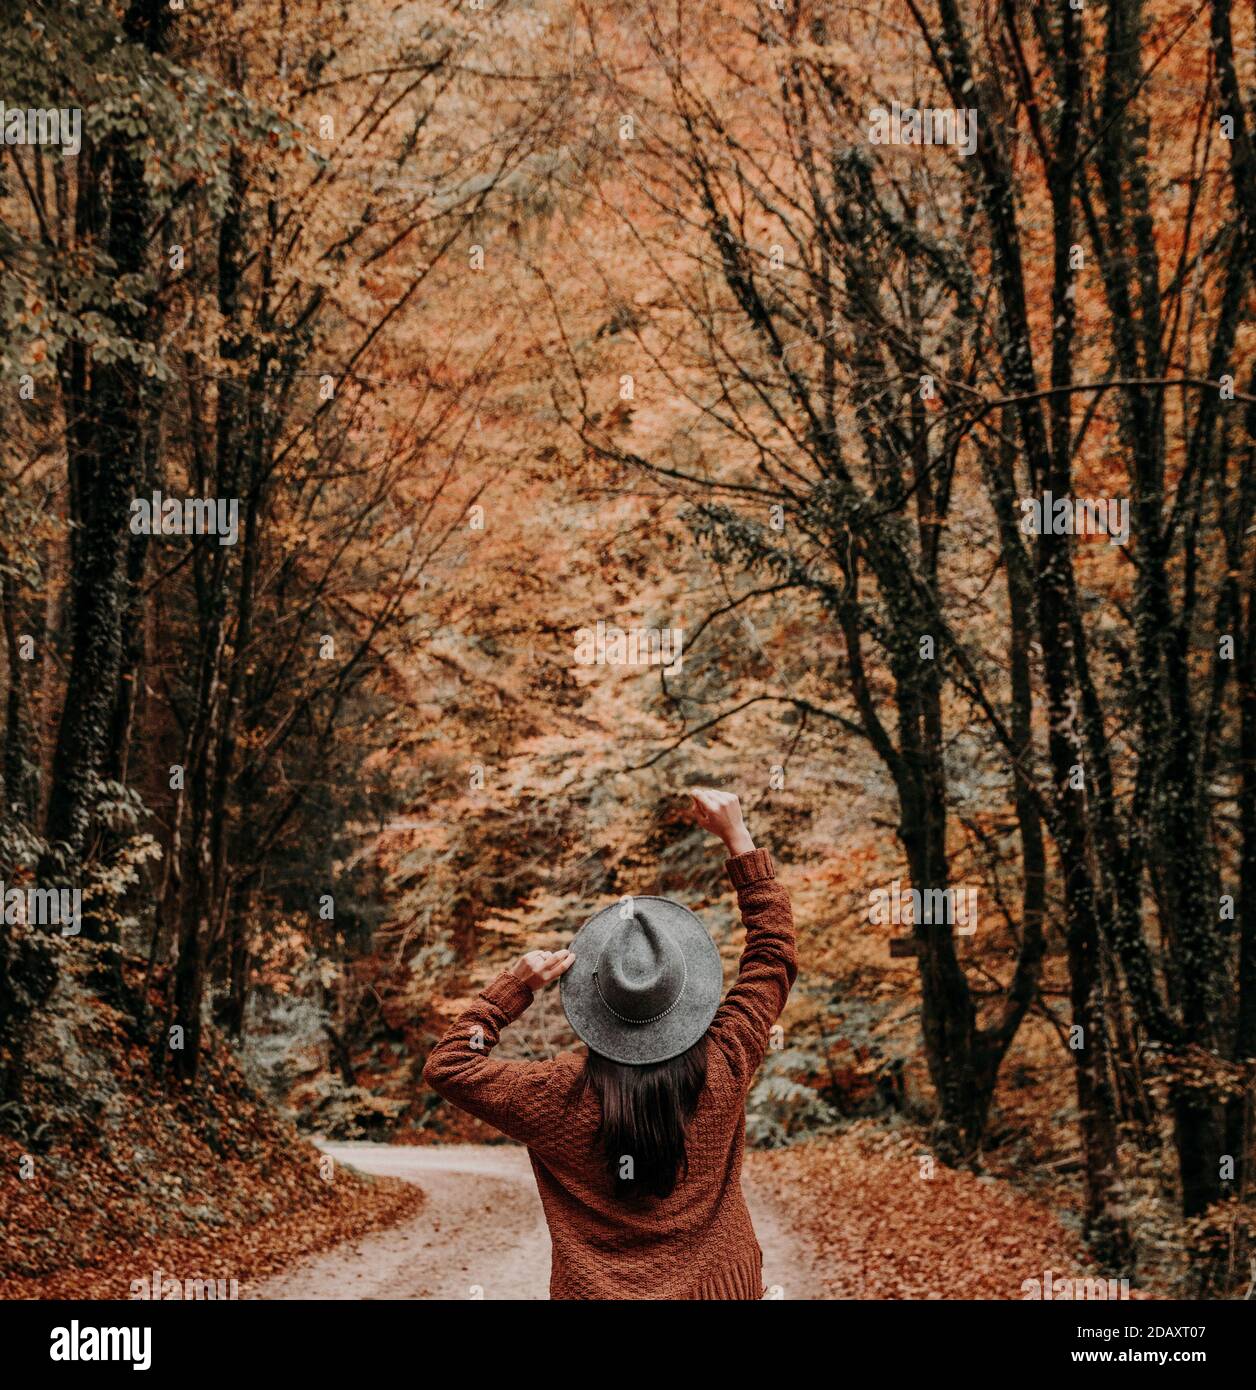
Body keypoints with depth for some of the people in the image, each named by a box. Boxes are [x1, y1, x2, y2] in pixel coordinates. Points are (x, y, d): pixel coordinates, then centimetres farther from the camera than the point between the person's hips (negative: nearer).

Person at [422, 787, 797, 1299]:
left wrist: (513, 987, -10)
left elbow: (447, 1065, -9)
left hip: (595, 1288, -1)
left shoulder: (564, 1097, -22)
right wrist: (737, 837, -8)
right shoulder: (721, 1073, -18)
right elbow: (774, 955, -8)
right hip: (718, 1286, 1)